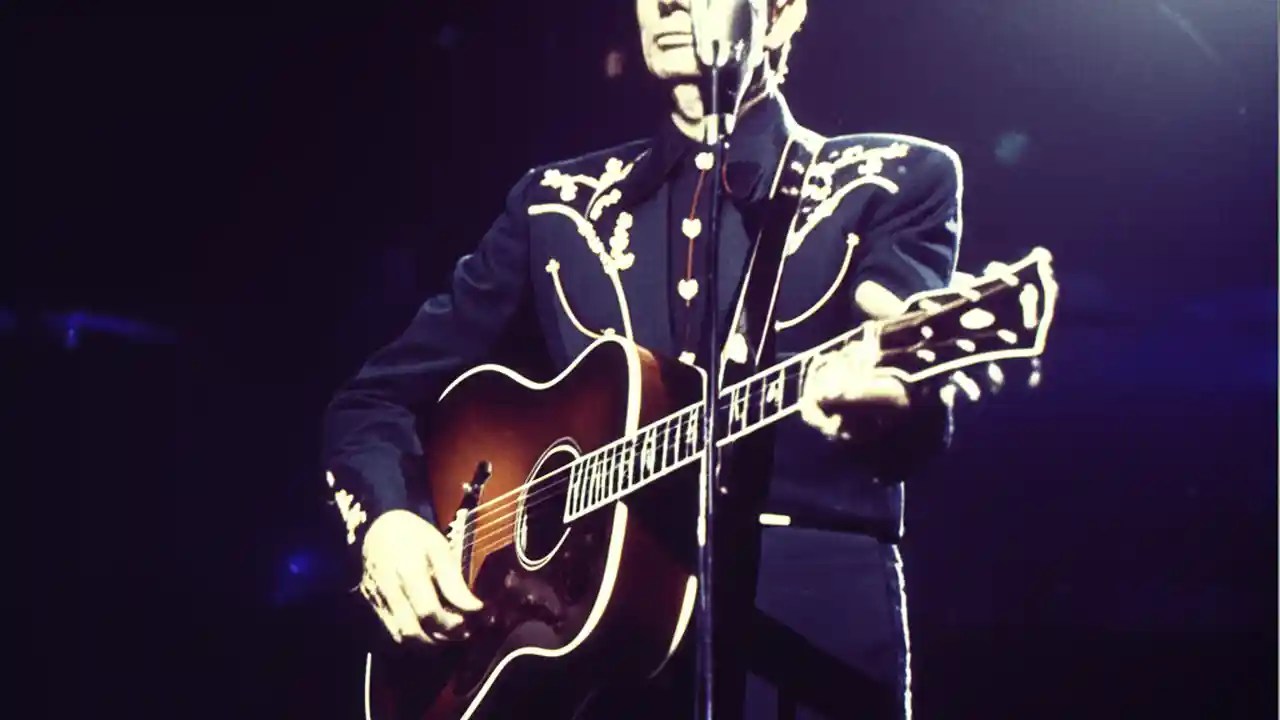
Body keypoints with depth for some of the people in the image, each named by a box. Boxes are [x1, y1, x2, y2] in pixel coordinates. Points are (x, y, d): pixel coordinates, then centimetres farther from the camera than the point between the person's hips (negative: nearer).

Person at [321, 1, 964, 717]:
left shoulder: (898, 180, 7)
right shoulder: (557, 200, 17)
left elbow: (920, 387, -11)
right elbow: (379, 393, 18)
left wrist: (891, 406, -35)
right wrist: (385, 518, -3)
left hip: (808, 615, -3)